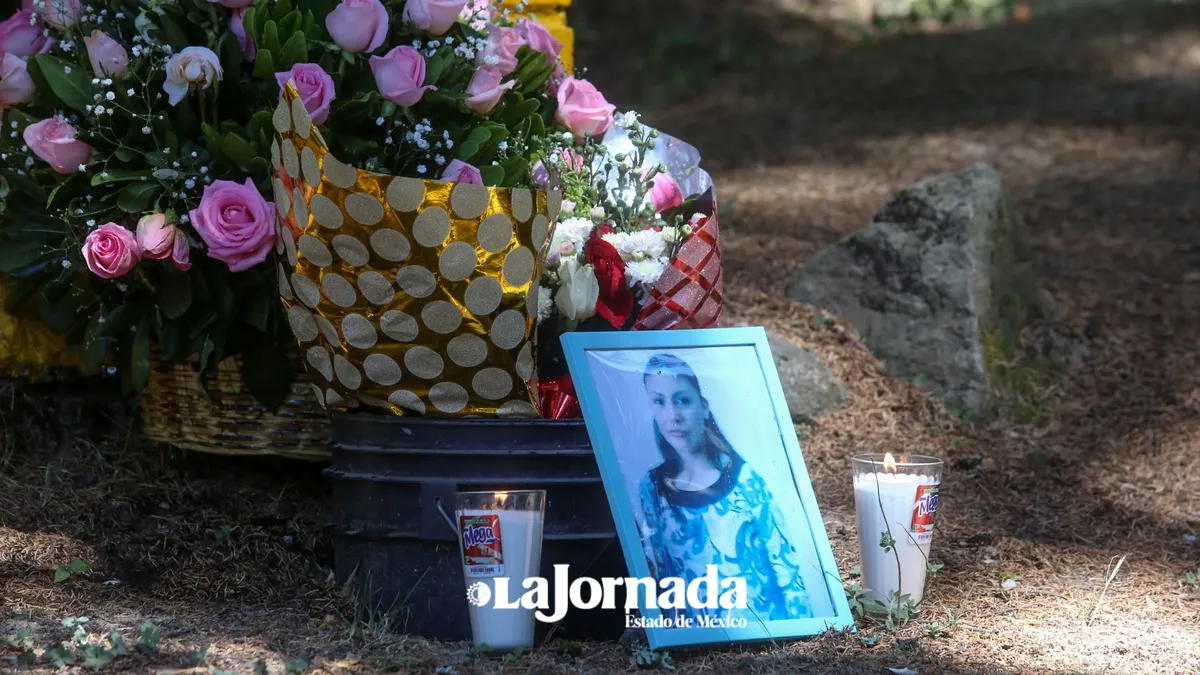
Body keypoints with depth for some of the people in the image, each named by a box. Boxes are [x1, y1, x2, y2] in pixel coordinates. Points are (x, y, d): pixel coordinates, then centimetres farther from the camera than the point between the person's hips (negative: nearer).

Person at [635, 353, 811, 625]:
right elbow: (657, 574, 9)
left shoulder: (743, 477, -2)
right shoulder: (652, 488, 3)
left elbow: (785, 562, 1)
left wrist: (799, 629, -4)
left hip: (766, 622, -1)